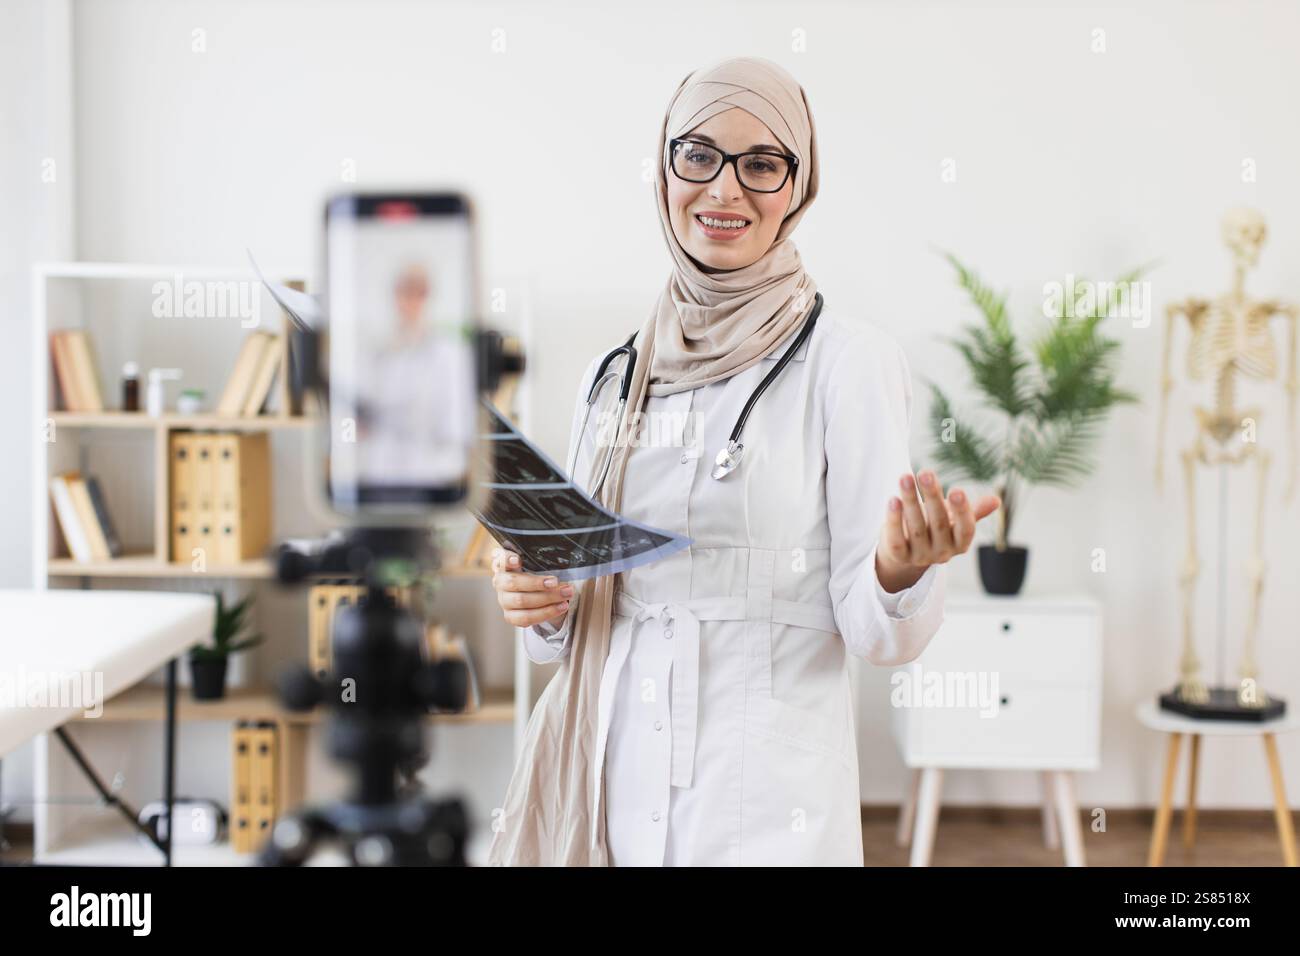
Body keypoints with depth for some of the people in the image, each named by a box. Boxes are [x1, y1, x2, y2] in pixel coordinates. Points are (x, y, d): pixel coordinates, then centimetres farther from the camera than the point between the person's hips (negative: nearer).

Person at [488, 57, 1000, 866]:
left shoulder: (852, 362, -8)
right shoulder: (613, 374, 6)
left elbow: (877, 635, -11)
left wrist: (903, 570, -31)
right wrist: (536, 601, -6)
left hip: (765, 804, -4)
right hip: (612, 784, 5)